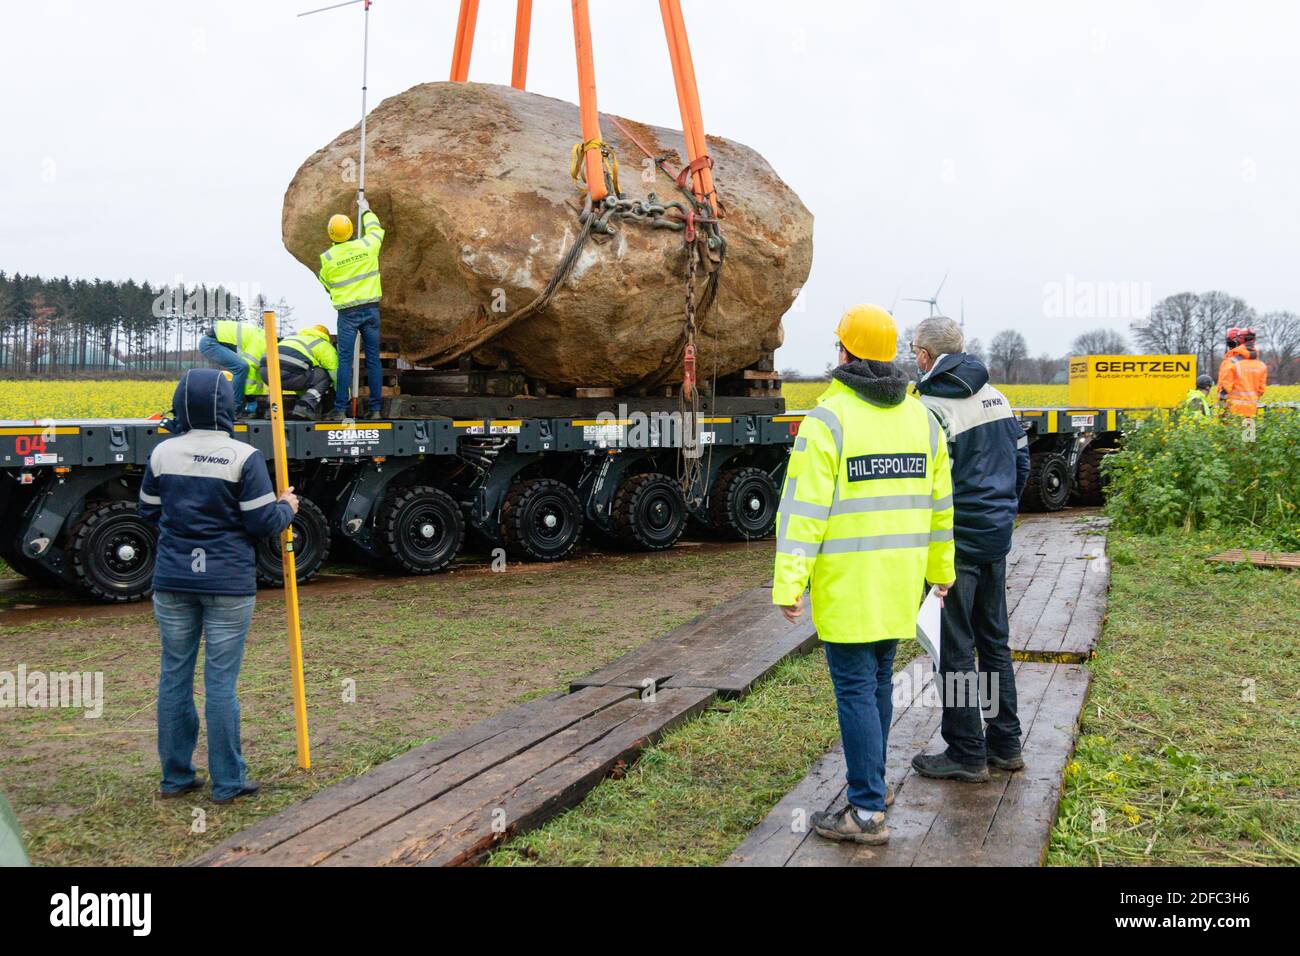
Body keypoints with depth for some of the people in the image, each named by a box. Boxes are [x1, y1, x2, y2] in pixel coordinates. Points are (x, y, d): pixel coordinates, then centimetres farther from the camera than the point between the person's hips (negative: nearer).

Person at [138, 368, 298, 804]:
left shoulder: (163, 454, 1)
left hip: (172, 580, 4)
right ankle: (227, 782, 10)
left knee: (175, 675, 12)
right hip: (228, 584, -4)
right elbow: (262, 523, -10)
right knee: (221, 681, 2)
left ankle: (175, 776, 21)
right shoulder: (243, 457, -11)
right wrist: (287, 507, 10)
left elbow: (148, 511, 12)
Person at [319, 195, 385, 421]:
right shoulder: (368, 245, -2)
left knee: (345, 360, 0)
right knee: (373, 359, 6)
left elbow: (325, 283, 12)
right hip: (371, 309, 2)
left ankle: (340, 409, -1)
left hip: (347, 312, -2)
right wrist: (365, 210, 36)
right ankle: (375, 408, 9)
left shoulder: (327, 258, -5)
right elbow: (375, 229, 20)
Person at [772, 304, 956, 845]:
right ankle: (871, 783, 32)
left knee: (855, 688, -1)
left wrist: (789, 583, -16)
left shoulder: (827, 421, -13)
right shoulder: (921, 418, 7)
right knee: (877, 679, 19)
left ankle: (867, 812, 2)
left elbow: (804, 509, -18)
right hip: (899, 580, 6)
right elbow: (938, 503, 14)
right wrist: (940, 567, 24)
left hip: (846, 583, -6)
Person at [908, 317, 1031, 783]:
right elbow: (1021, 461, 14)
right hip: (997, 537, 8)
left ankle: (966, 753, 10)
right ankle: (1005, 744, 26)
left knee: (955, 650, 2)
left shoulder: (929, 408, -18)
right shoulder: (995, 397, 8)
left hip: (955, 542, -8)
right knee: (995, 642, 17)